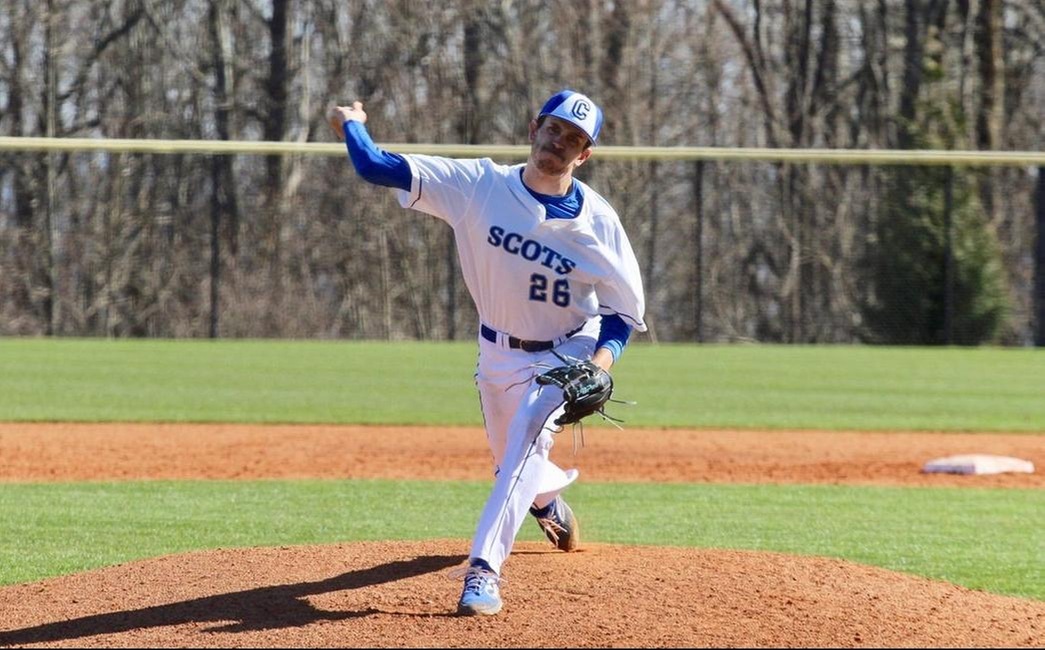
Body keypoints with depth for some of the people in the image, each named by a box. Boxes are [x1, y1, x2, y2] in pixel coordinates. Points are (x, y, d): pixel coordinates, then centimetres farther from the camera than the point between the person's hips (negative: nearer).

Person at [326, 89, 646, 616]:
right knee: (512, 466, 19)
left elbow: (623, 310, -10)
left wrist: (601, 363, -26)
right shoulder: (479, 185, -16)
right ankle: (549, 499, 57)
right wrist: (351, 124, -4)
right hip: (497, 352, 3)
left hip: (566, 354, -3)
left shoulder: (597, 221, -18)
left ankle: (484, 568, -32)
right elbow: (378, 167, -18)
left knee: (524, 446, -27)